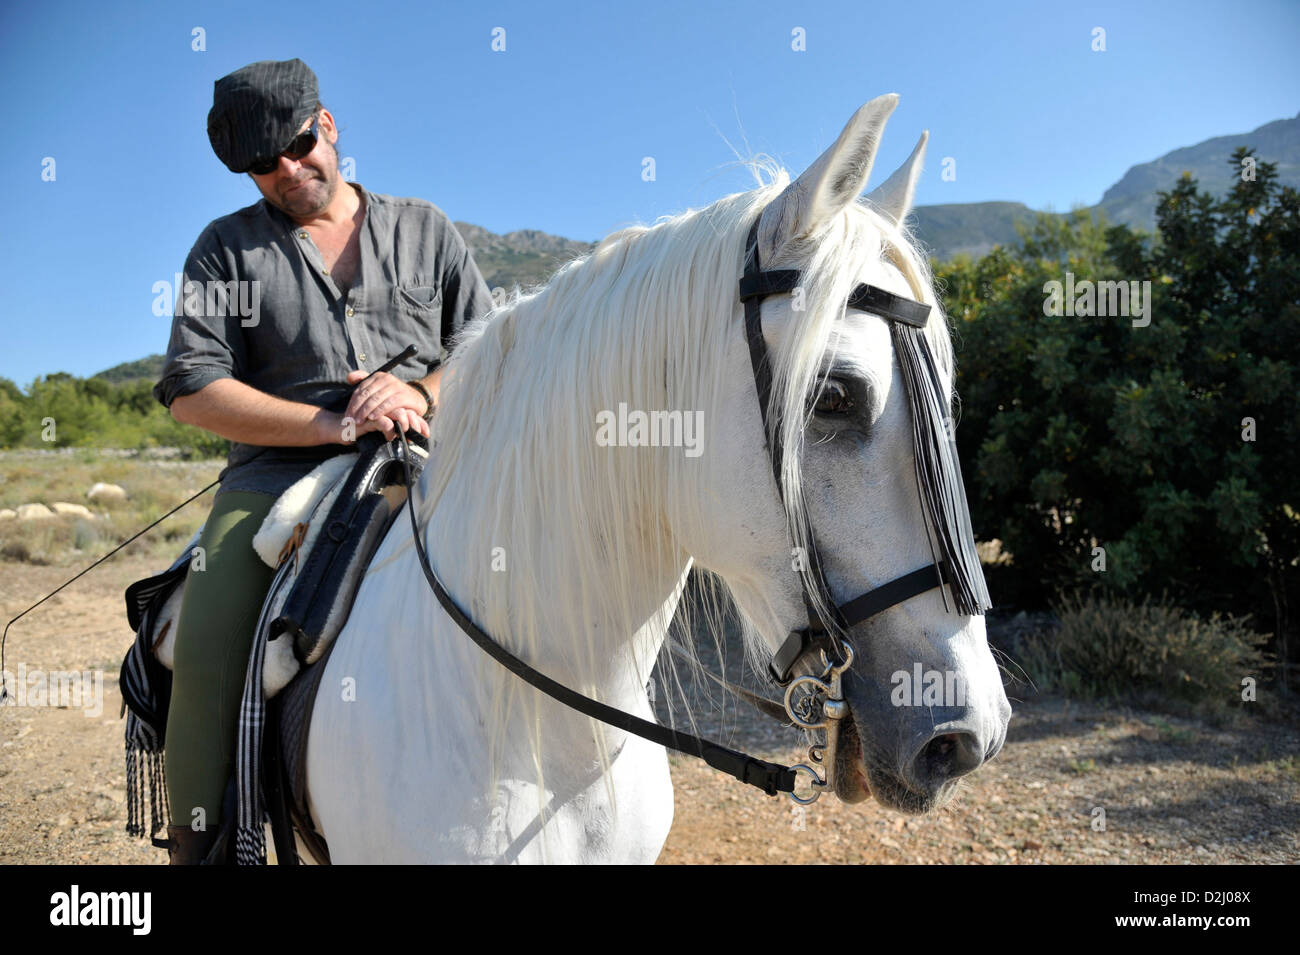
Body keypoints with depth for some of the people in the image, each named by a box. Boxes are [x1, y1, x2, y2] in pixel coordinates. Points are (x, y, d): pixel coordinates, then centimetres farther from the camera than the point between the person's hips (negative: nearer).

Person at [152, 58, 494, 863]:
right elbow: (191, 389, 4)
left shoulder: (426, 229, 18)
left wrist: (422, 391, -7)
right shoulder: (228, 247, 15)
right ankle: (200, 841, -5)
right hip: (280, 472, 0)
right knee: (206, 652, -23)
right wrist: (333, 424, -9)